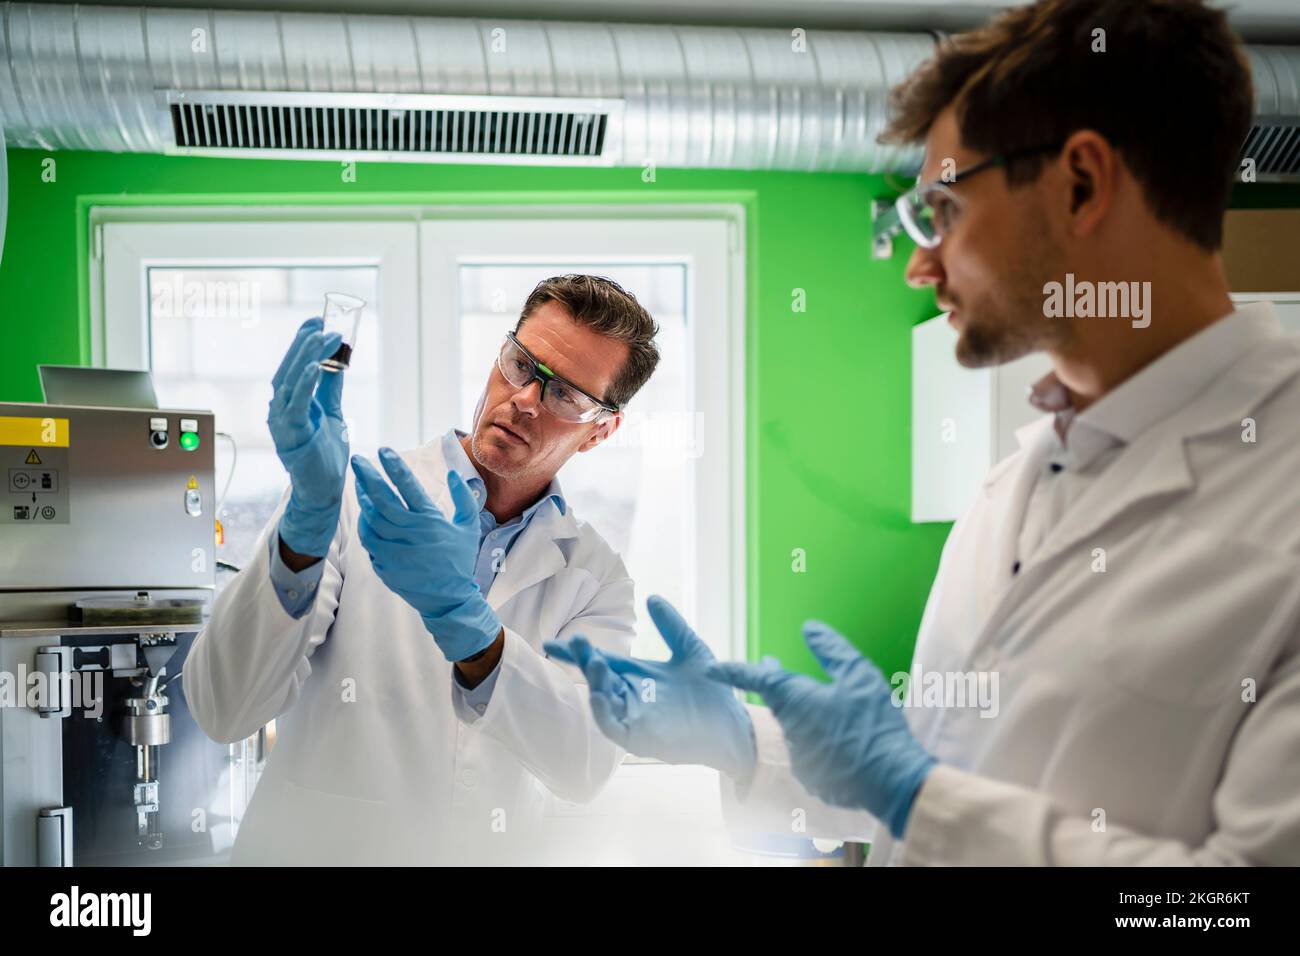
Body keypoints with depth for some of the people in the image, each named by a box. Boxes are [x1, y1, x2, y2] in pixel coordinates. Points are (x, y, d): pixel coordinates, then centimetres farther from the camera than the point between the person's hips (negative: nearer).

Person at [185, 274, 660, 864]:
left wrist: (460, 614, -22)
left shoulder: (596, 577, 4)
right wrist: (309, 519, -22)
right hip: (317, 847, -1)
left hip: (491, 856, 2)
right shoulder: (342, 492, -3)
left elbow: (586, 768, -10)